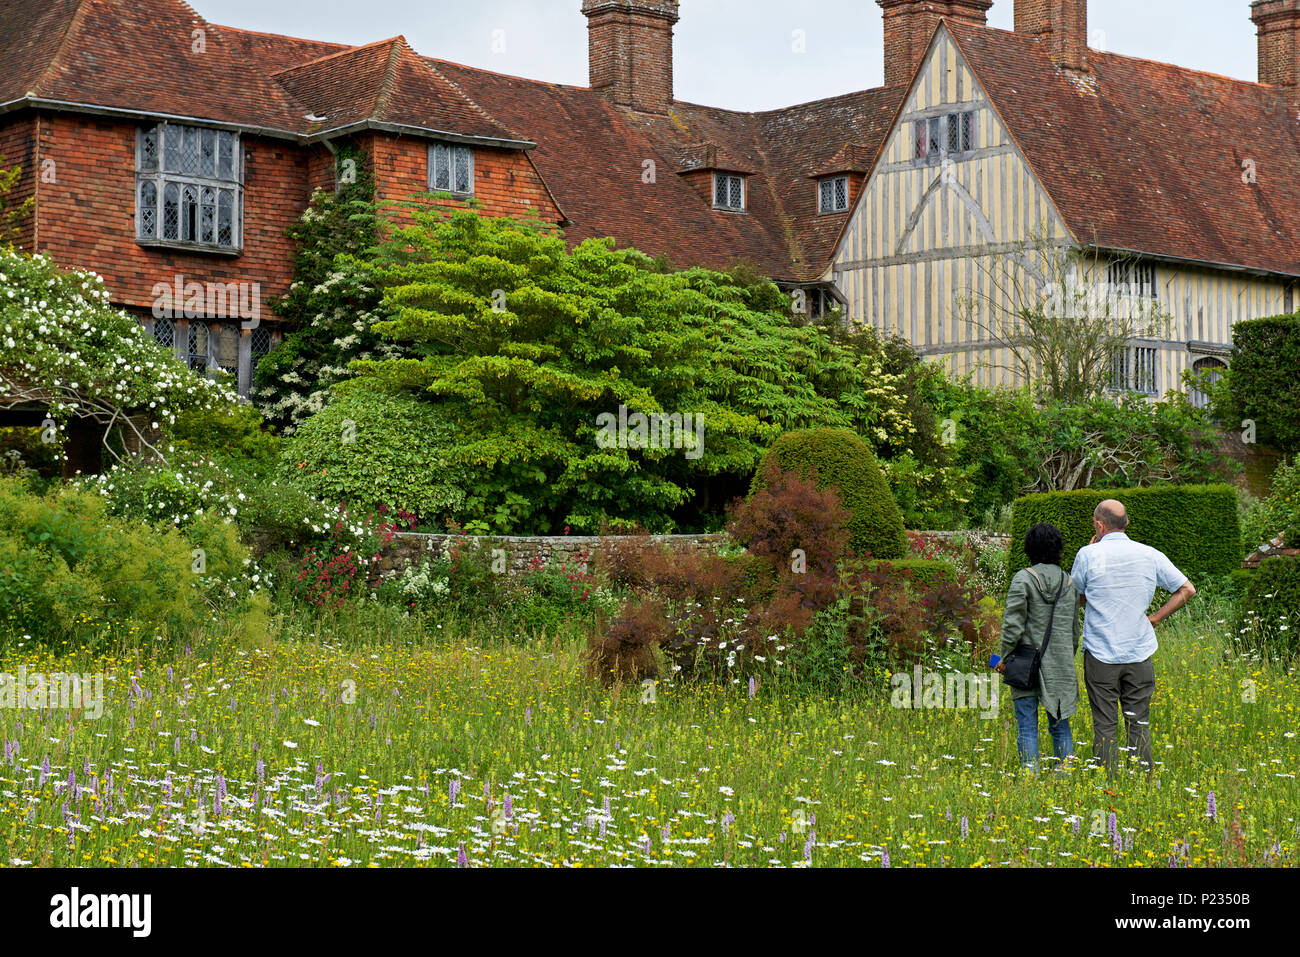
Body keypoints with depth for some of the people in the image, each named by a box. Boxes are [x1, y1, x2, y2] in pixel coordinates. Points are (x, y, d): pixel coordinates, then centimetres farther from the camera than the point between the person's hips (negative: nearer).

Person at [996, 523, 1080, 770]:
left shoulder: (1023, 579, -9)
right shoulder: (1070, 582, 6)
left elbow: (1013, 623, -13)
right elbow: (1074, 628, 13)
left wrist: (1005, 657, -3)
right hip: (1060, 665, 4)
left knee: (1027, 726, 1)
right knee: (1060, 722, 14)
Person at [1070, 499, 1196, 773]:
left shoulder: (1088, 555, -7)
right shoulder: (1150, 555, 2)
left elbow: (1077, 597, 7)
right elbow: (1186, 589, 5)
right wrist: (1155, 618, 6)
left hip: (1100, 654, -2)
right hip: (1139, 653, 2)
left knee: (1105, 725, 2)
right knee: (1139, 725, 7)